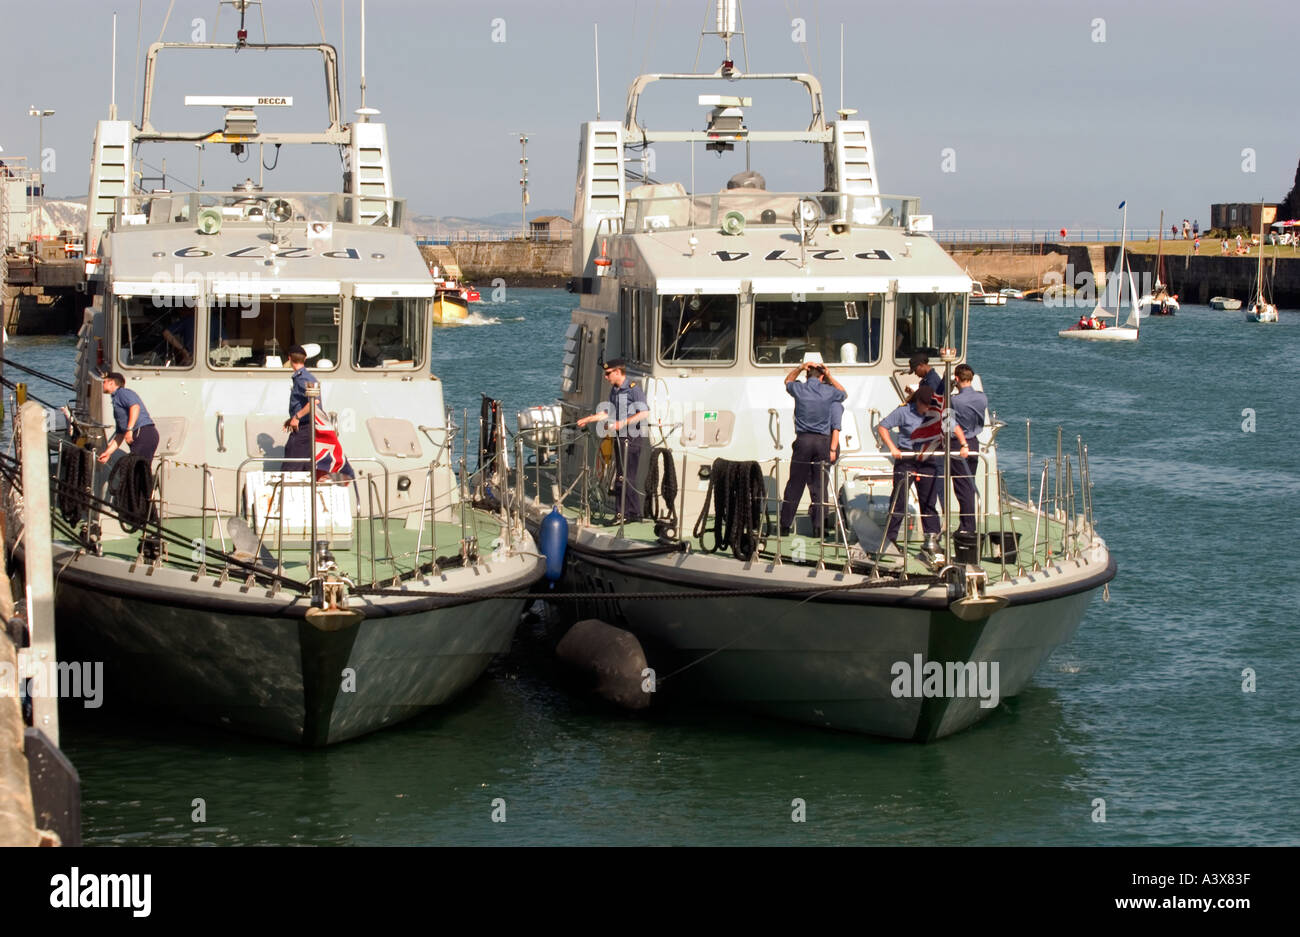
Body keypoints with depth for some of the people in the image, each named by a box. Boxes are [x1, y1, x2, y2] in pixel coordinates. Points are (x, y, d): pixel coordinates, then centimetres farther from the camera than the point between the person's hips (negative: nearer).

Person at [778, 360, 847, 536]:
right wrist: (829, 376, 20)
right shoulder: (829, 392, 1)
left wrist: (800, 367, 16)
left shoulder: (799, 389, 1)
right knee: (820, 485, 3)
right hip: (823, 442, 0)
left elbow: (788, 381, 27)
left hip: (803, 441, 0)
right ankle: (819, 526, 2)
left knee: (795, 484, 4)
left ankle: (785, 525, 5)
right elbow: (845, 394, 26)